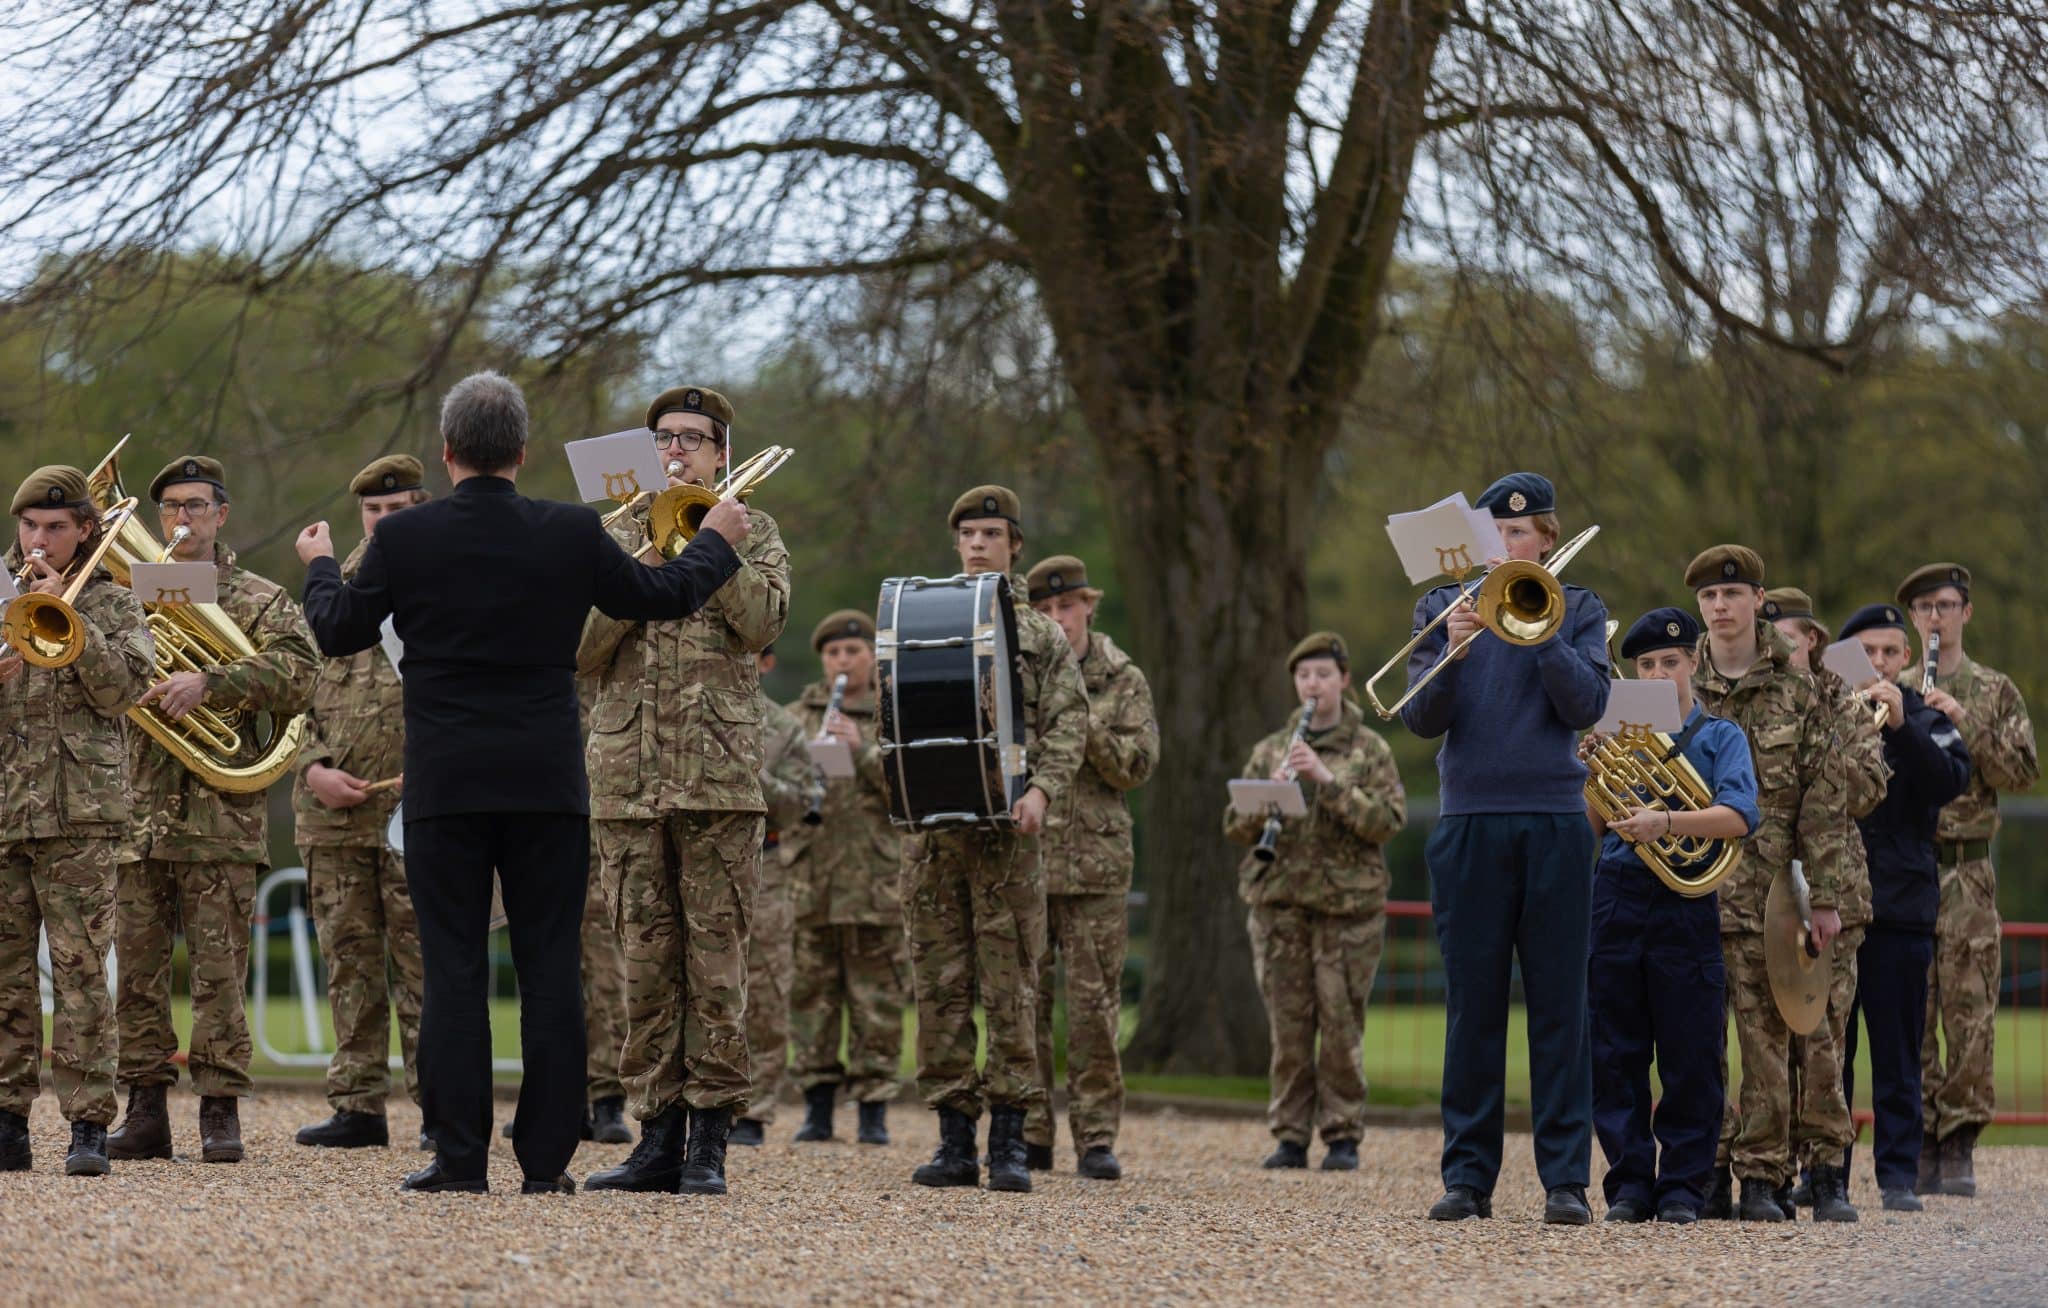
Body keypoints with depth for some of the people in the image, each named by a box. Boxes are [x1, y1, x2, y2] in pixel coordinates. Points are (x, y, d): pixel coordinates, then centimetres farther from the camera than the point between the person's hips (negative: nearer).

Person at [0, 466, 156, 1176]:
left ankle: (89, 1123, -6)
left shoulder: (113, 604, 8)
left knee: (80, 969, -7)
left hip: (79, 815, -3)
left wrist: (68, 616, -12)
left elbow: (122, 689, -7)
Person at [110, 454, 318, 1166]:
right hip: (138, 808, 3)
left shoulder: (262, 602, 7)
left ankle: (220, 1112, 0)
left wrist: (209, 683, -19)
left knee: (218, 970, -4)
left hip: (221, 812, -3)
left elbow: (298, 678, -9)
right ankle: (146, 1108, 8)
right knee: (138, 966, 2)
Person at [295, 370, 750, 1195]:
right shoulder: (572, 534, -2)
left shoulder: (403, 539, -5)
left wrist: (319, 565, 26)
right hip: (547, 785, 1)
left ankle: (460, 1157, -1)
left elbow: (337, 632, 6)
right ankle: (547, 1158, 3)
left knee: (453, 972, 1)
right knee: (550, 970, 4)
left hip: (445, 786, -1)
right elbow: (664, 596, 10)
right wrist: (716, 540, 29)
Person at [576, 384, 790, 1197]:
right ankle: (659, 1135, 7)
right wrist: (648, 561, -6)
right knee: (646, 960, 3)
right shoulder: (614, 537, 15)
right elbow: (581, 649, 3)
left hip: (719, 772, -2)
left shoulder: (751, 533, 11)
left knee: (715, 957, -5)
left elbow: (763, 623, -7)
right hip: (628, 774, 2)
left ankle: (709, 1138, -3)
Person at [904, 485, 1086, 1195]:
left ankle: (1009, 1141, -4)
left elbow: (1067, 724, 3)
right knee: (940, 982, 1)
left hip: (1006, 827, -2)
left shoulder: (1042, 635, 11)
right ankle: (955, 1140, 4)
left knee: (1010, 983, -6)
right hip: (931, 826, 2)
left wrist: (1042, 790, -14)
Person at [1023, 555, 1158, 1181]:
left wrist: (1084, 720, -13)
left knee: (1093, 1003, -3)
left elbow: (1136, 765, -1)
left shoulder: (1122, 679, 7)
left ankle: (1096, 1136, 1)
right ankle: (1029, 1135, 8)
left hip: (1094, 863, -1)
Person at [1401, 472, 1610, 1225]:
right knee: (1473, 1004, 2)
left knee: (1558, 1003, -1)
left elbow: (1586, 706, -6)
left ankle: (1566, 1178, 0)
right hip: (1471, 820, 1)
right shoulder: (1443, 609, 10)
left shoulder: (1577, 611, 8)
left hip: (1554, 823, -1)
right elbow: (1421, 720, 1)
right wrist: (1452, 653, -16)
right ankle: (1467, 1176, 6)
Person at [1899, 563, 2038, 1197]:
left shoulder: (1995, 692, 9)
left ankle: (1960, 1145, -2)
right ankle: (1920, 1145, 4)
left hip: (1967, 868, -1)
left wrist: (1965, 722, -11)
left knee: (1969, 1012, -6)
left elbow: (2024, 773, -1)